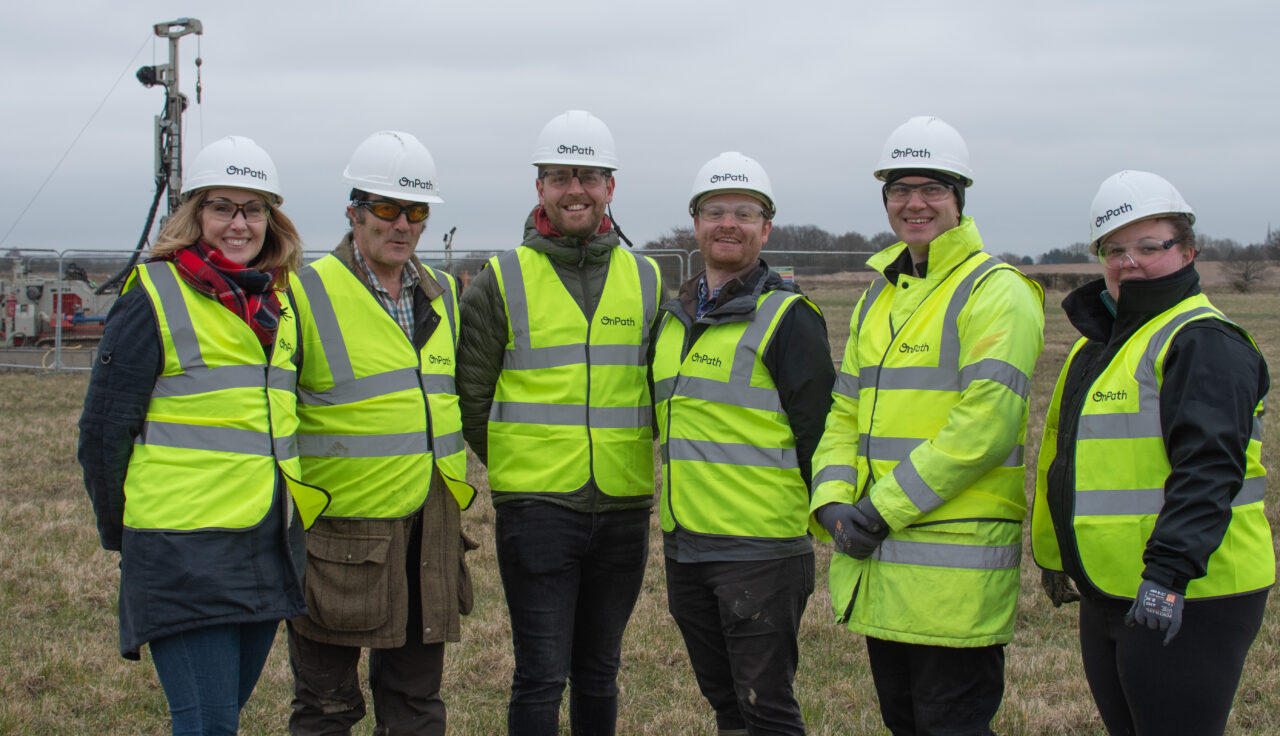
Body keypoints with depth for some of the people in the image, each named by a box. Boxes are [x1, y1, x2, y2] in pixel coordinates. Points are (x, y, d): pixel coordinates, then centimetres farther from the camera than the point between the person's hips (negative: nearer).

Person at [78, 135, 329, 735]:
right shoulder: (155, 297, -6)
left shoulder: (279, 304, 13)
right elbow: (104, 427, -4)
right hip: (184, 553, -6)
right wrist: (121, 532, 2)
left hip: (270, 550, 7)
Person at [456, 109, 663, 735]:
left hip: (623, 508, 3)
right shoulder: (502, 282, -1)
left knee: (599, 671, 13)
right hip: (535, 509, -3)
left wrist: (627, 456, 9)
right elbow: (469, 399, 4)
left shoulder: (646, 281, 8)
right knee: (542, 675, -4)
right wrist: (517, 466, 6)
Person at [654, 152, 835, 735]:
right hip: (683, 546, 7)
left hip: (760, 549, -7)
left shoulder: (787, 317, -8)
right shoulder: (673, 317, 13)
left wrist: (827, 512, -8)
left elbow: (818, 430, -9)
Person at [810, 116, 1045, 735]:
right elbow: (847, 413, 16)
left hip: (955, 565, -8)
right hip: (879, 562, 8)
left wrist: (885, 508, -18)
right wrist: (834, 500, -3)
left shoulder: (995, 292, -9)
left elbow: (984, 424, -19)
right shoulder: (879, 298, 17)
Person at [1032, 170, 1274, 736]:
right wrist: (1053, 556, 28)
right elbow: (1071, 455, 27)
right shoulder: (1100, 342, 17)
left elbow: (1209, 467, -24)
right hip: (1108, 596, 10)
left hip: (1186, 601, -9)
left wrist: (1169, 571, -32)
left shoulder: (1204, 342, -13)